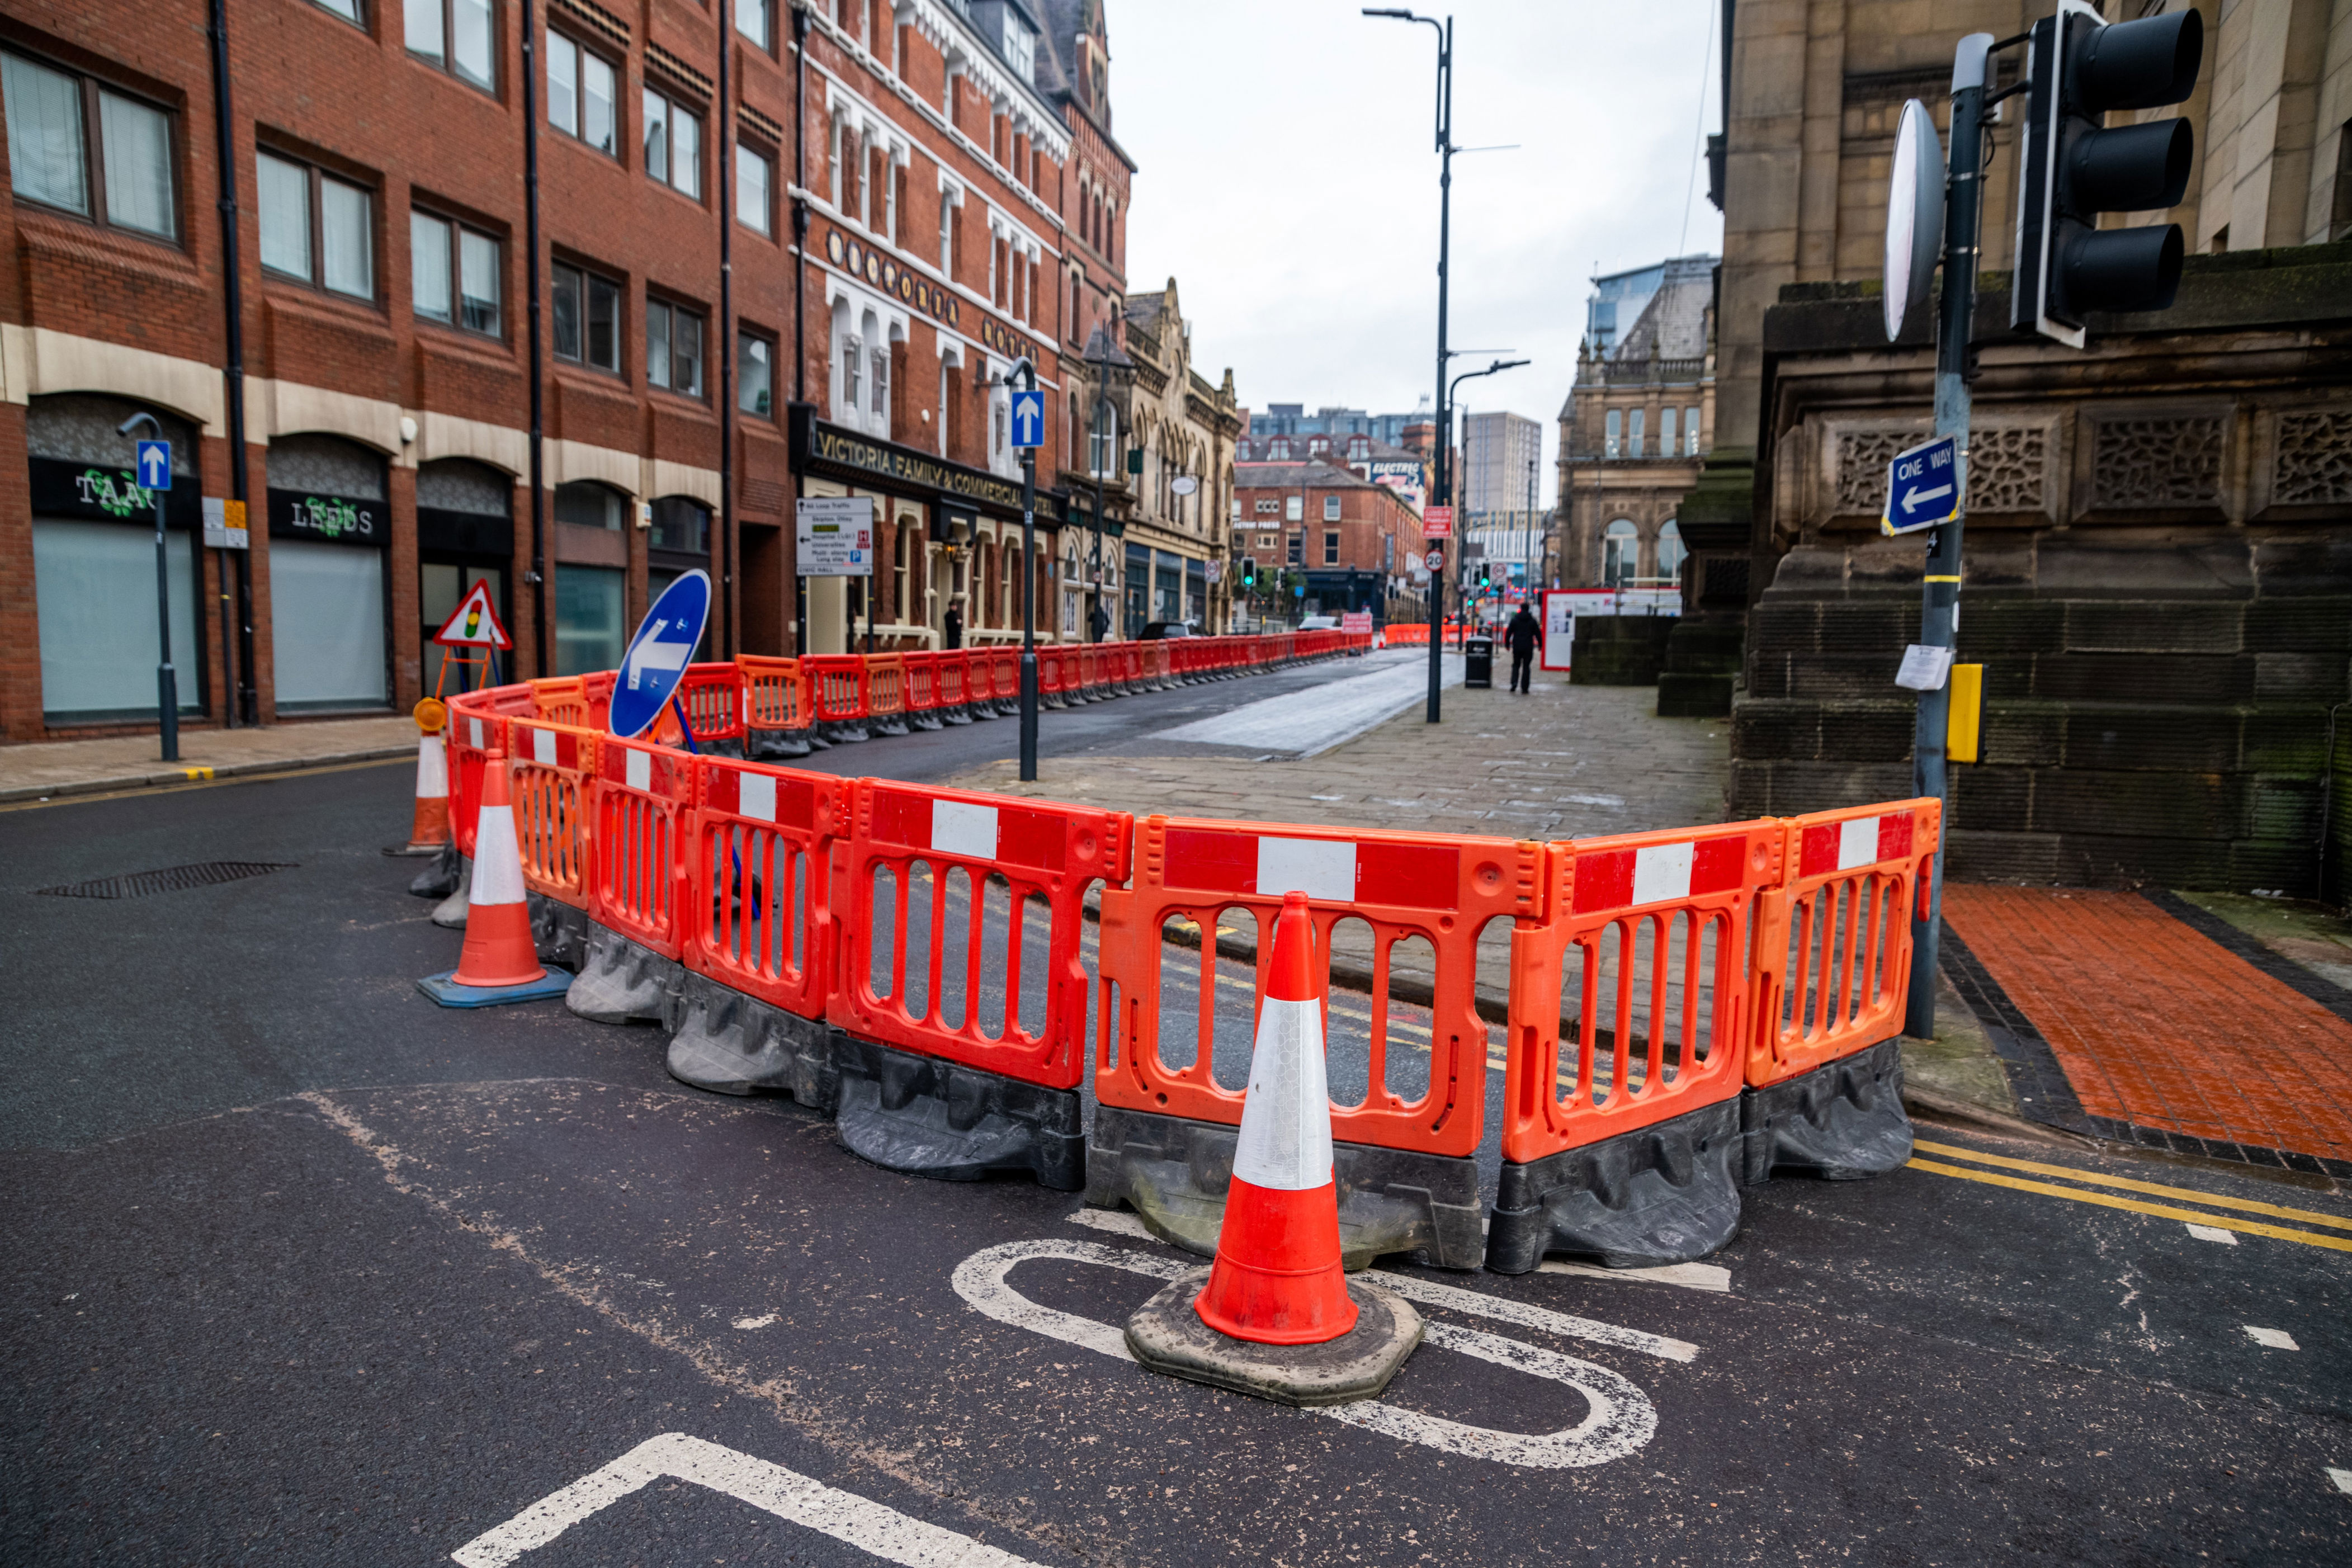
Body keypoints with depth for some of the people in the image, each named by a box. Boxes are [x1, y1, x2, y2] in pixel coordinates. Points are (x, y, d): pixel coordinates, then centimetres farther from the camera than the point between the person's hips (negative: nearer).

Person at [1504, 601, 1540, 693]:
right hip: (1528, 648, 0)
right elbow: (1538, 633, 3)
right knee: (1526, 667, 4)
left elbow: (1508, 632, 0)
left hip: (1517, 647, 0)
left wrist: (1507, 644, 8)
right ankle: (1524, 687, 1)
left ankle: (1514, 683, -9)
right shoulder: (1532, 620, 1)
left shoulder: (1514, 619, 1)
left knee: (1516, 665, 12)